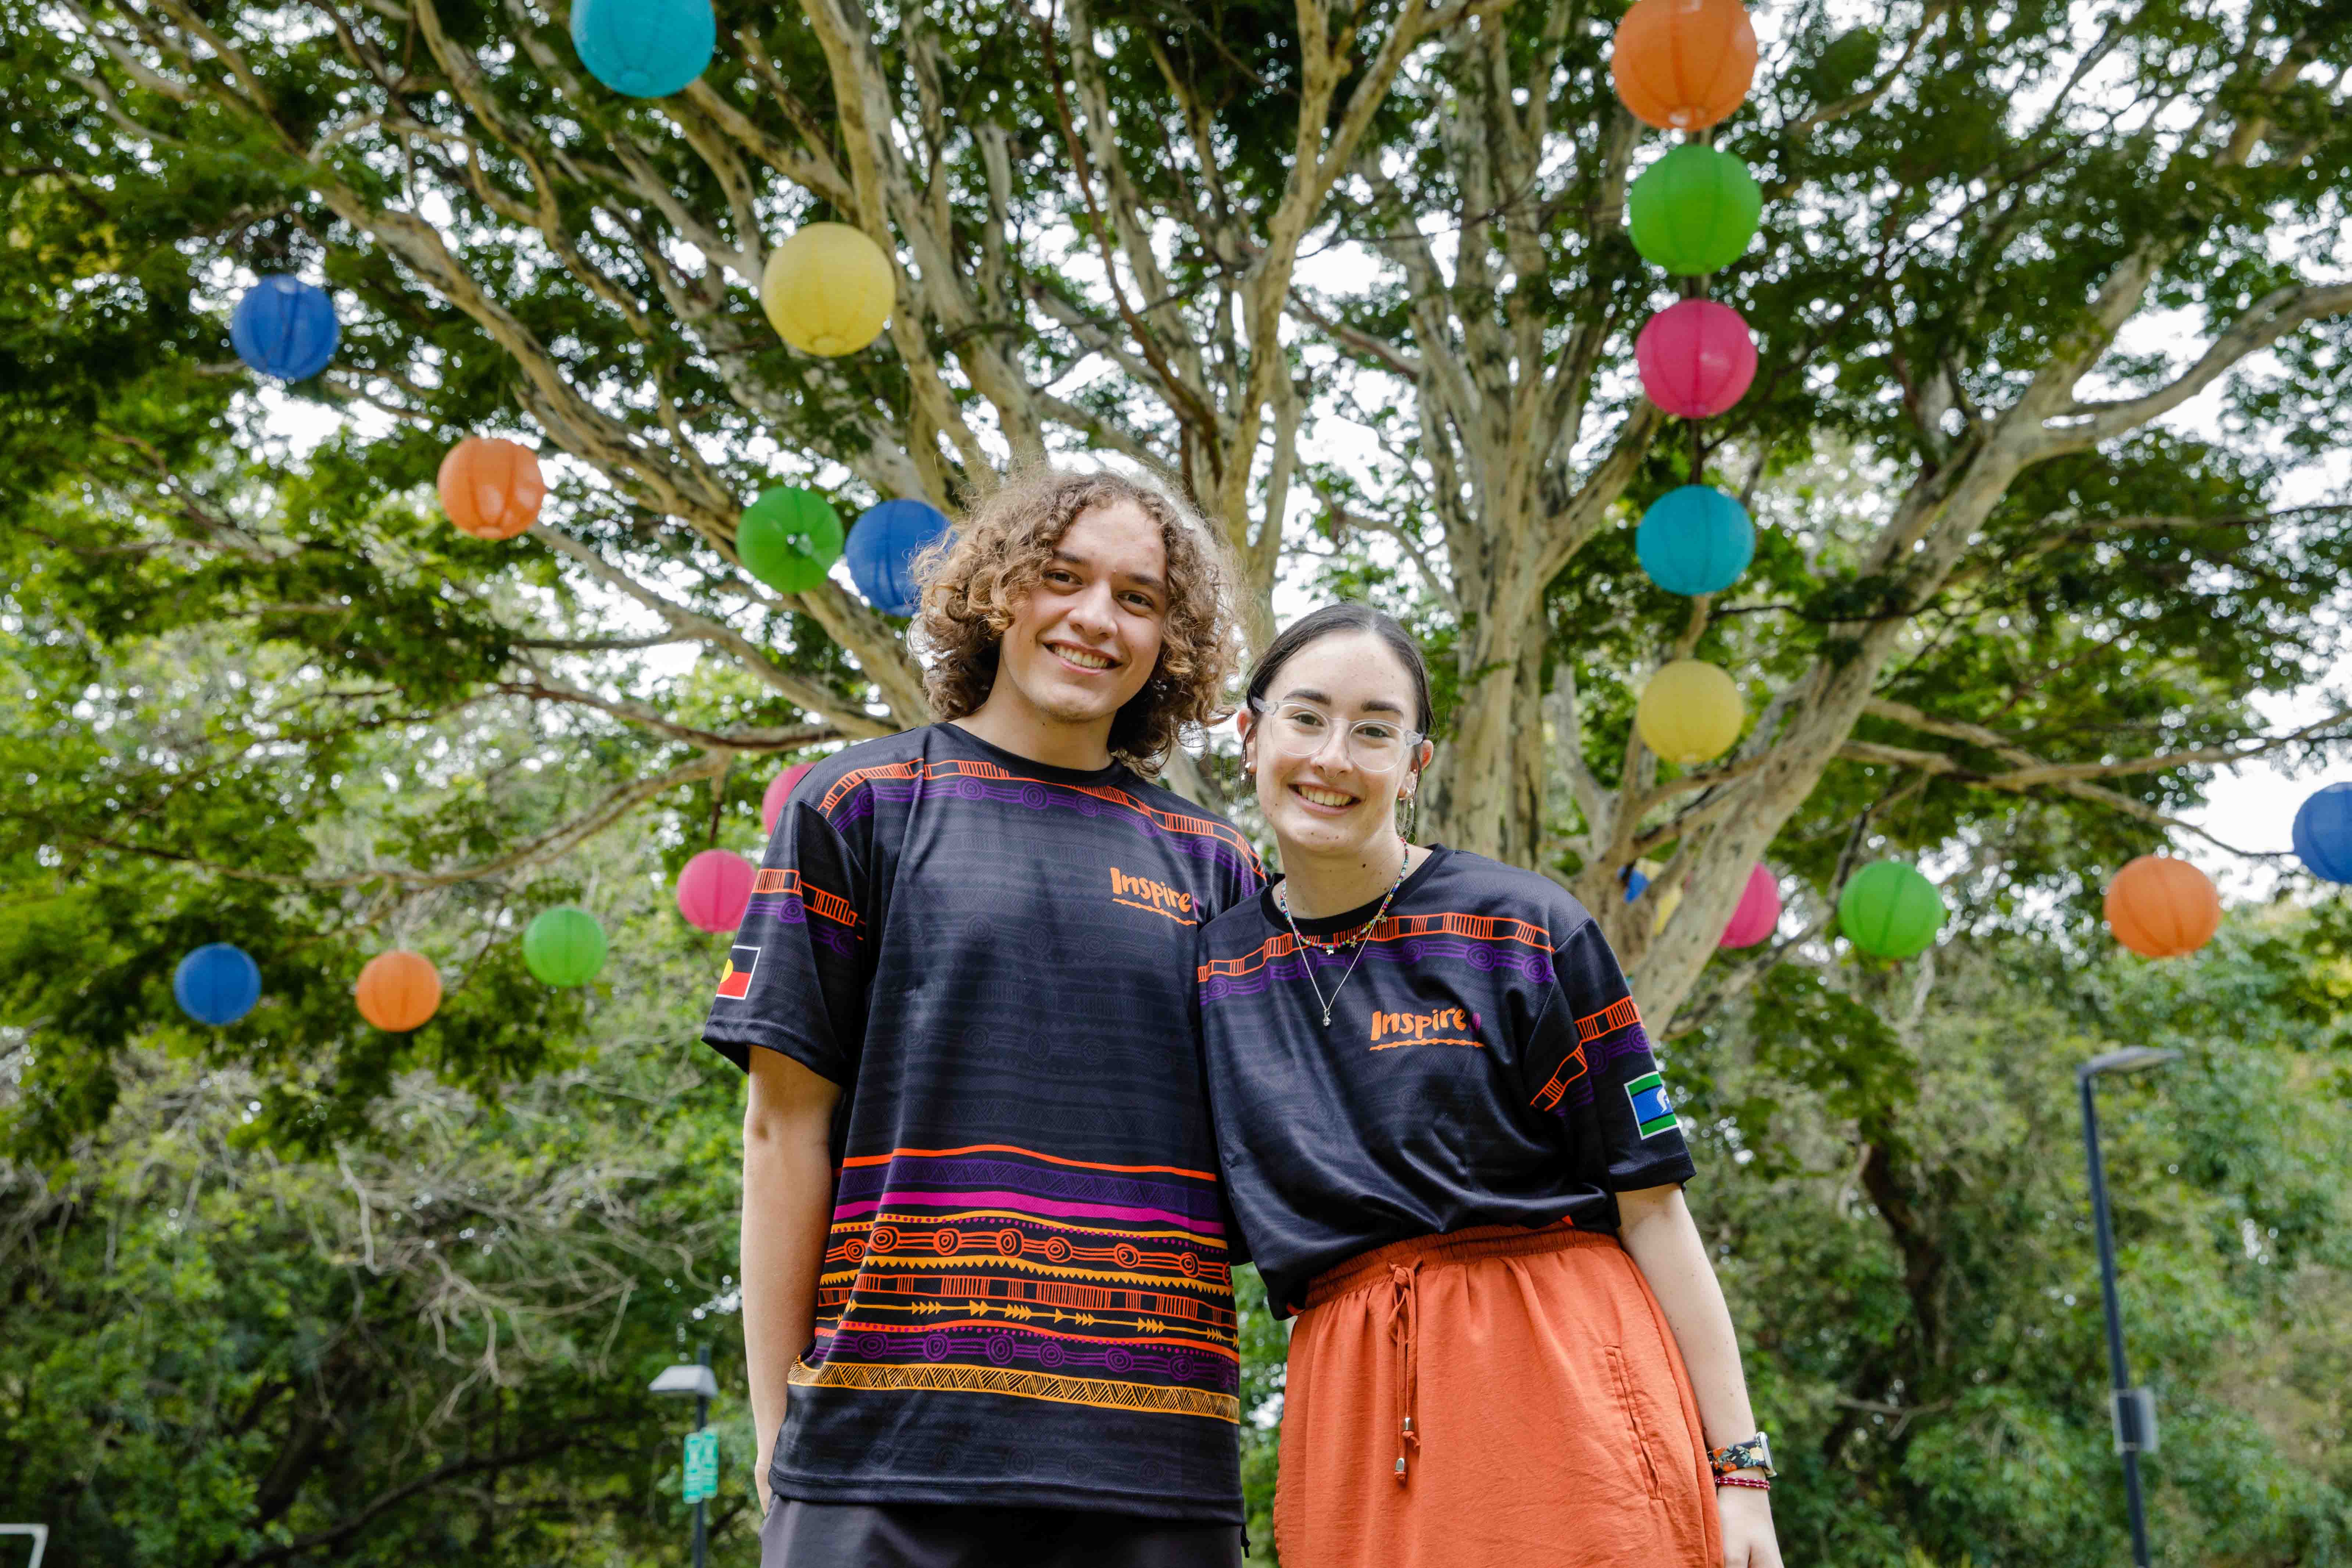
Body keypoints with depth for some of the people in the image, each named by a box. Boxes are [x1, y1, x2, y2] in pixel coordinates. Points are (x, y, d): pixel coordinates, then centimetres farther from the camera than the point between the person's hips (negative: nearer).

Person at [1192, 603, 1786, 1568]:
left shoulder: (1526, 929, -1)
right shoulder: (1210, 965, 8)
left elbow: (1649, 1203, -2)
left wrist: (1738, 1465, -5)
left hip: (1561, 1370, -2)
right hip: (1349, 1410, 3)